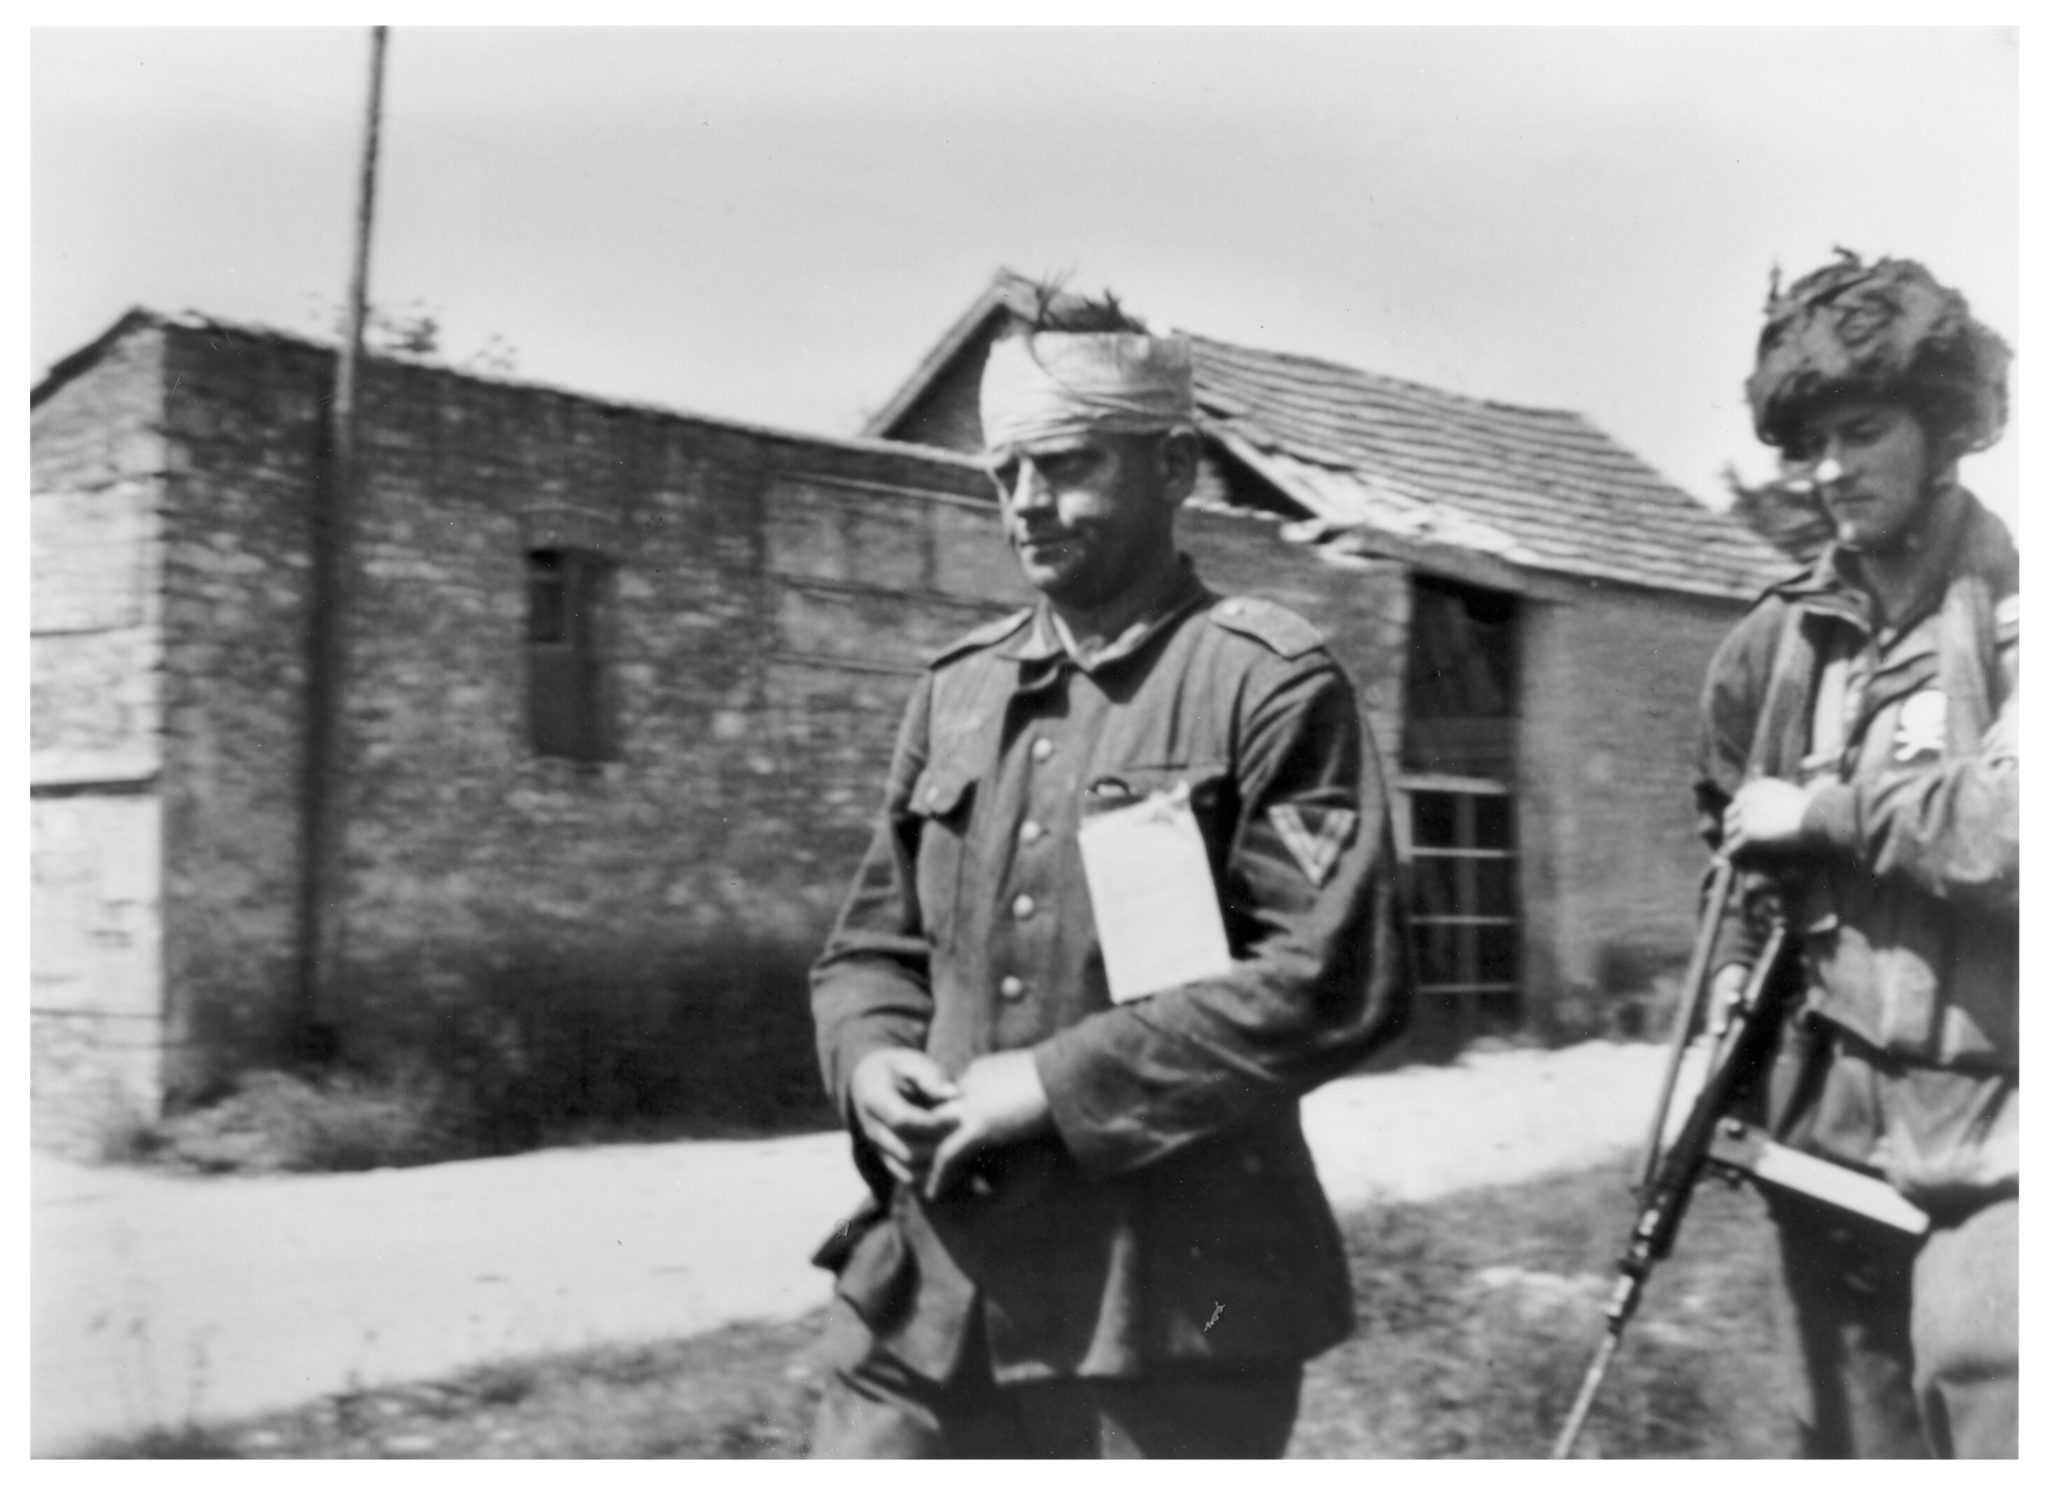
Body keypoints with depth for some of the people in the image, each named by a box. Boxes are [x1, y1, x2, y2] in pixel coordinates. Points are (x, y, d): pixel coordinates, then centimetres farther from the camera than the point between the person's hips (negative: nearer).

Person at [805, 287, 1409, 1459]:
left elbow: (1337, 976, -15)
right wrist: (871, 1061, -4)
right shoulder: (958, 689, 13)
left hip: (1170, 1305, -5)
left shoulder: (1269, 682, -6)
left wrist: (1059, 1084, -17)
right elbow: (873, 944, 18)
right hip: (931, 1287, 5)